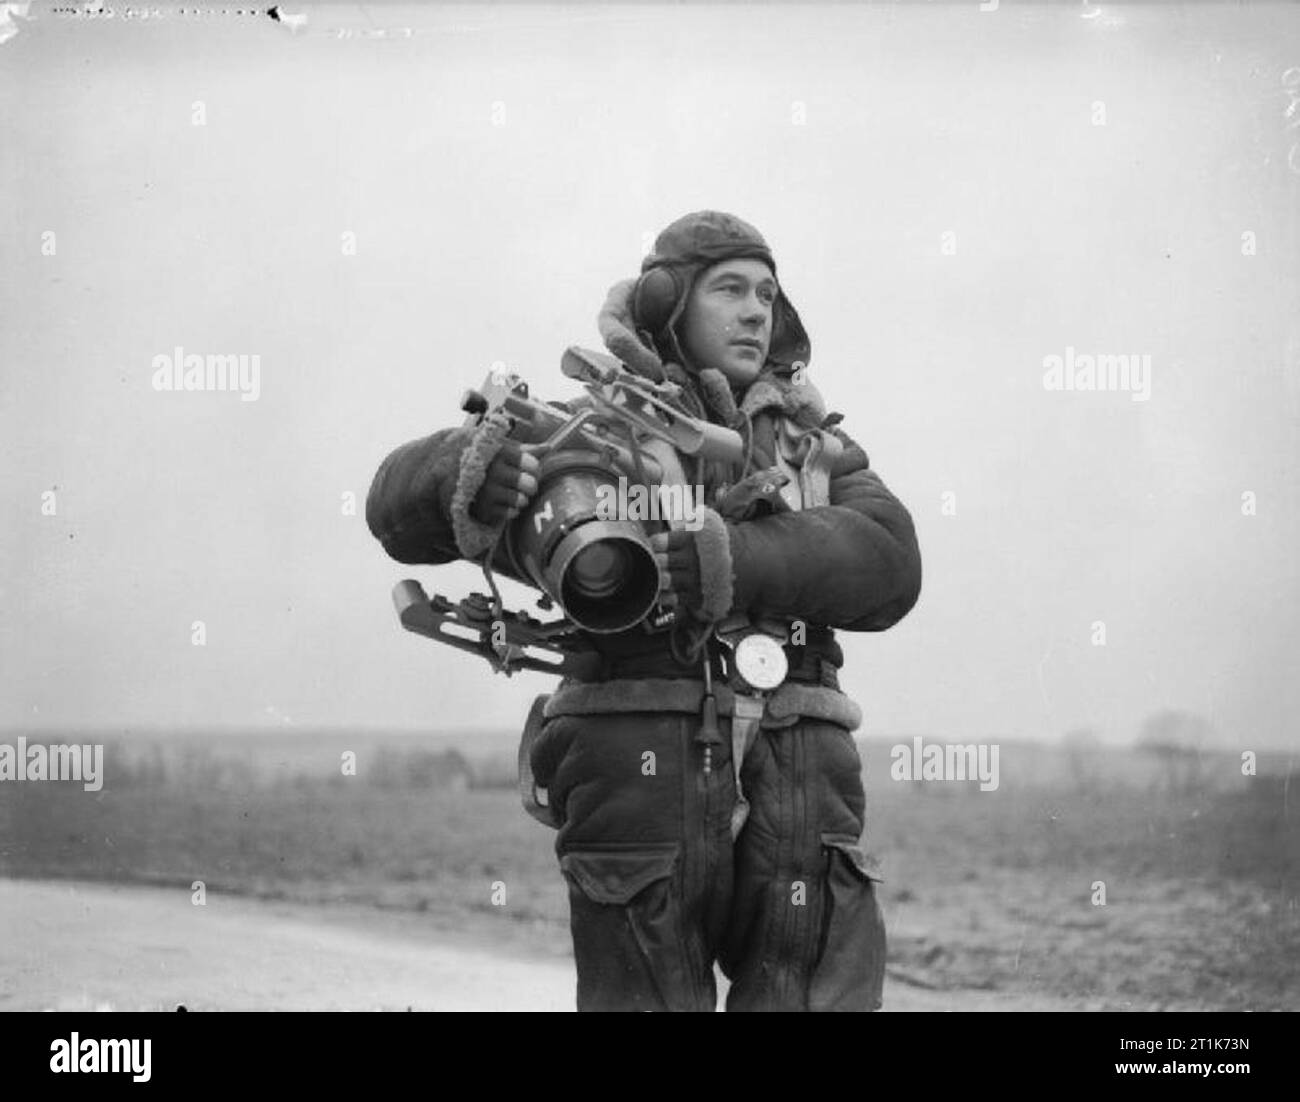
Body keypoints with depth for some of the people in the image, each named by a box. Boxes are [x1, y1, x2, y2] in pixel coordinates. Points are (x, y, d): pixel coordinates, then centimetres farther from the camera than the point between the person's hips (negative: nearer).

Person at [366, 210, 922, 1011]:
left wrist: (736, 563, -20)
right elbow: (405, 506, 5)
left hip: (792, 790, 3)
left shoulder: (813, 444, 19)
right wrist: (468, 471, -21)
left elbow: (887, 563, -2)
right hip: (640, 773, -2)